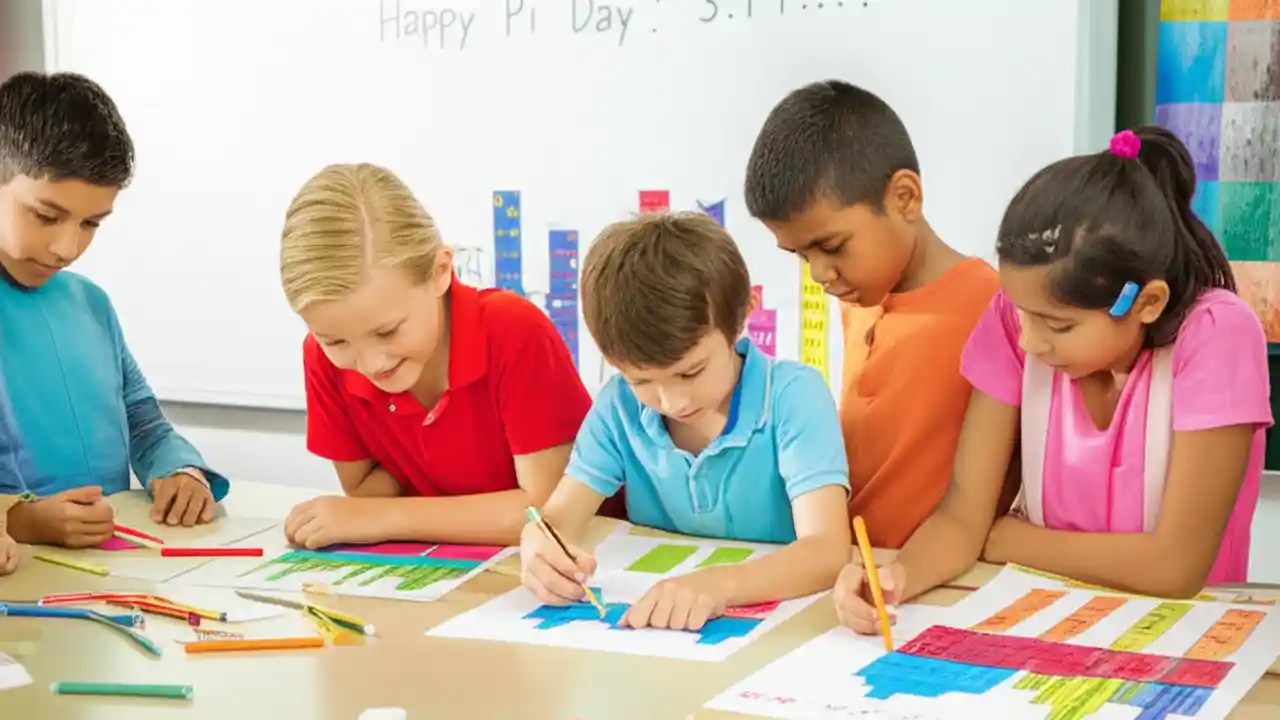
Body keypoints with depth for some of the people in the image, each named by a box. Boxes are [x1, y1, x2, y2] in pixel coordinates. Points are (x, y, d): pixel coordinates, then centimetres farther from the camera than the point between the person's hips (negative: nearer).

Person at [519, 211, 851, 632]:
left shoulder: (793, 396, -15)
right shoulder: (621, 403, -3)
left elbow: (826, 551, -25)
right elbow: (558, 518, -6)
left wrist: (719, 584, -42)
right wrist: (540, 550, -29)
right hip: (654, 629, 2)